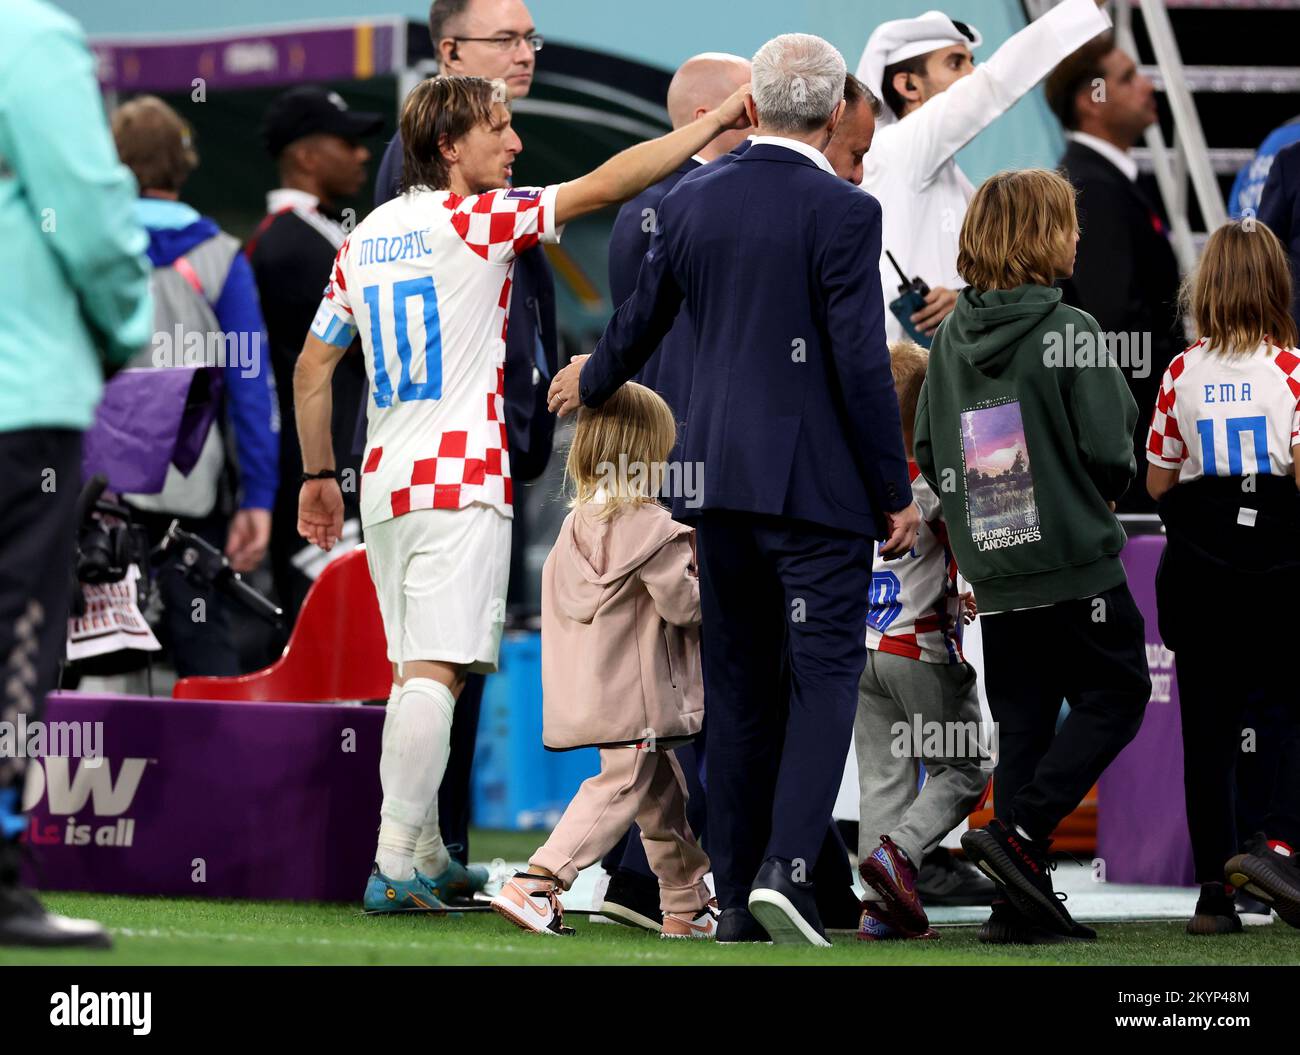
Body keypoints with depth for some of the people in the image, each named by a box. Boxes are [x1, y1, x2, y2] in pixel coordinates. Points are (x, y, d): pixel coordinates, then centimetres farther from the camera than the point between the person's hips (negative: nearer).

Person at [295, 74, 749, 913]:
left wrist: (319, 475, 25)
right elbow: (604, 186, -12)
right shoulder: (476, 221, -8)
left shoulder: (364, 239, 13)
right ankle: (395, 865, -16)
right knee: (435, 674, -11)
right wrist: (720, 119, -7)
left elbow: (313, 370, 17)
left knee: (417, 675, 14)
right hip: (461, 481, -8)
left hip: (386, 481, 8)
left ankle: (426, 856, 19)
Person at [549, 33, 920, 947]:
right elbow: (862, 365, -13)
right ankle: (788, 868, -19)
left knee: (740, 689, 11)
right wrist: (896, 493, -5)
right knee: (825, 675, -3)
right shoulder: (842, 214, -12)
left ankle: (738, 898, 12)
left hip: (719, 476, 5)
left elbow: (642, 322, 19)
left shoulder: (691, 204, 5)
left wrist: (592, 384, 40)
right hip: (818, 484, -5)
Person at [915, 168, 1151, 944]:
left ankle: (1024, 900, 7)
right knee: (1116, 696, 7)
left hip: (994, 568, 6)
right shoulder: (1069, 331, -12)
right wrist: (1102, 496, 6)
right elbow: (1109, 448, -15)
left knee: (1023, 719, 10)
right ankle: (1021, 833, -10)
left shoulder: (952, 336, 5)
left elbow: (929, 453, 6)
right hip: (1077, 560, -6)